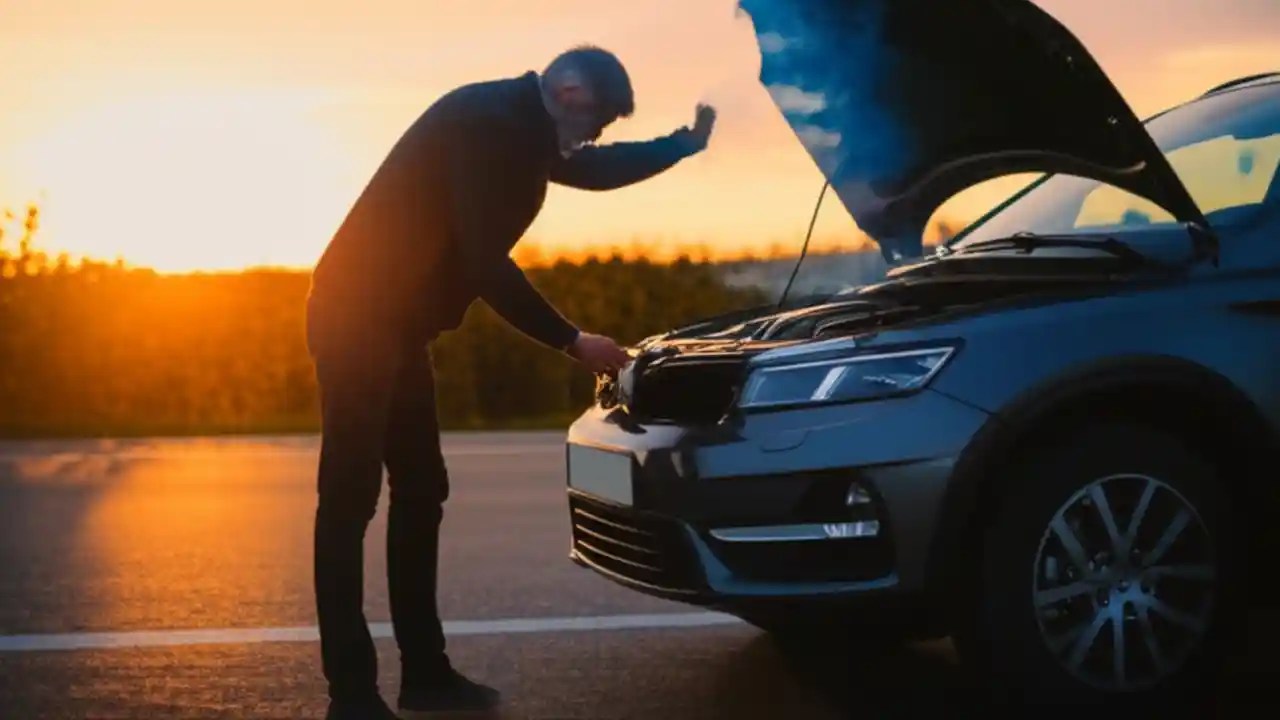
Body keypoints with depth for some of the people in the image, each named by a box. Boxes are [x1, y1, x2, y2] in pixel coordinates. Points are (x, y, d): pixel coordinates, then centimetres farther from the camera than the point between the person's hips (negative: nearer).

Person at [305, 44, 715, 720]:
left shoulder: (519, 128, 11)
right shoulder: (485, 120, -19)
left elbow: (593, 171, 31)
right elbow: (486, 265, -22)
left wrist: (684, 143, 28)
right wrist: (573, 342, -14)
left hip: (395, 323, 10)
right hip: (357, 317, -10)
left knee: (420, 491, 11)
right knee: (351, 497, -7)